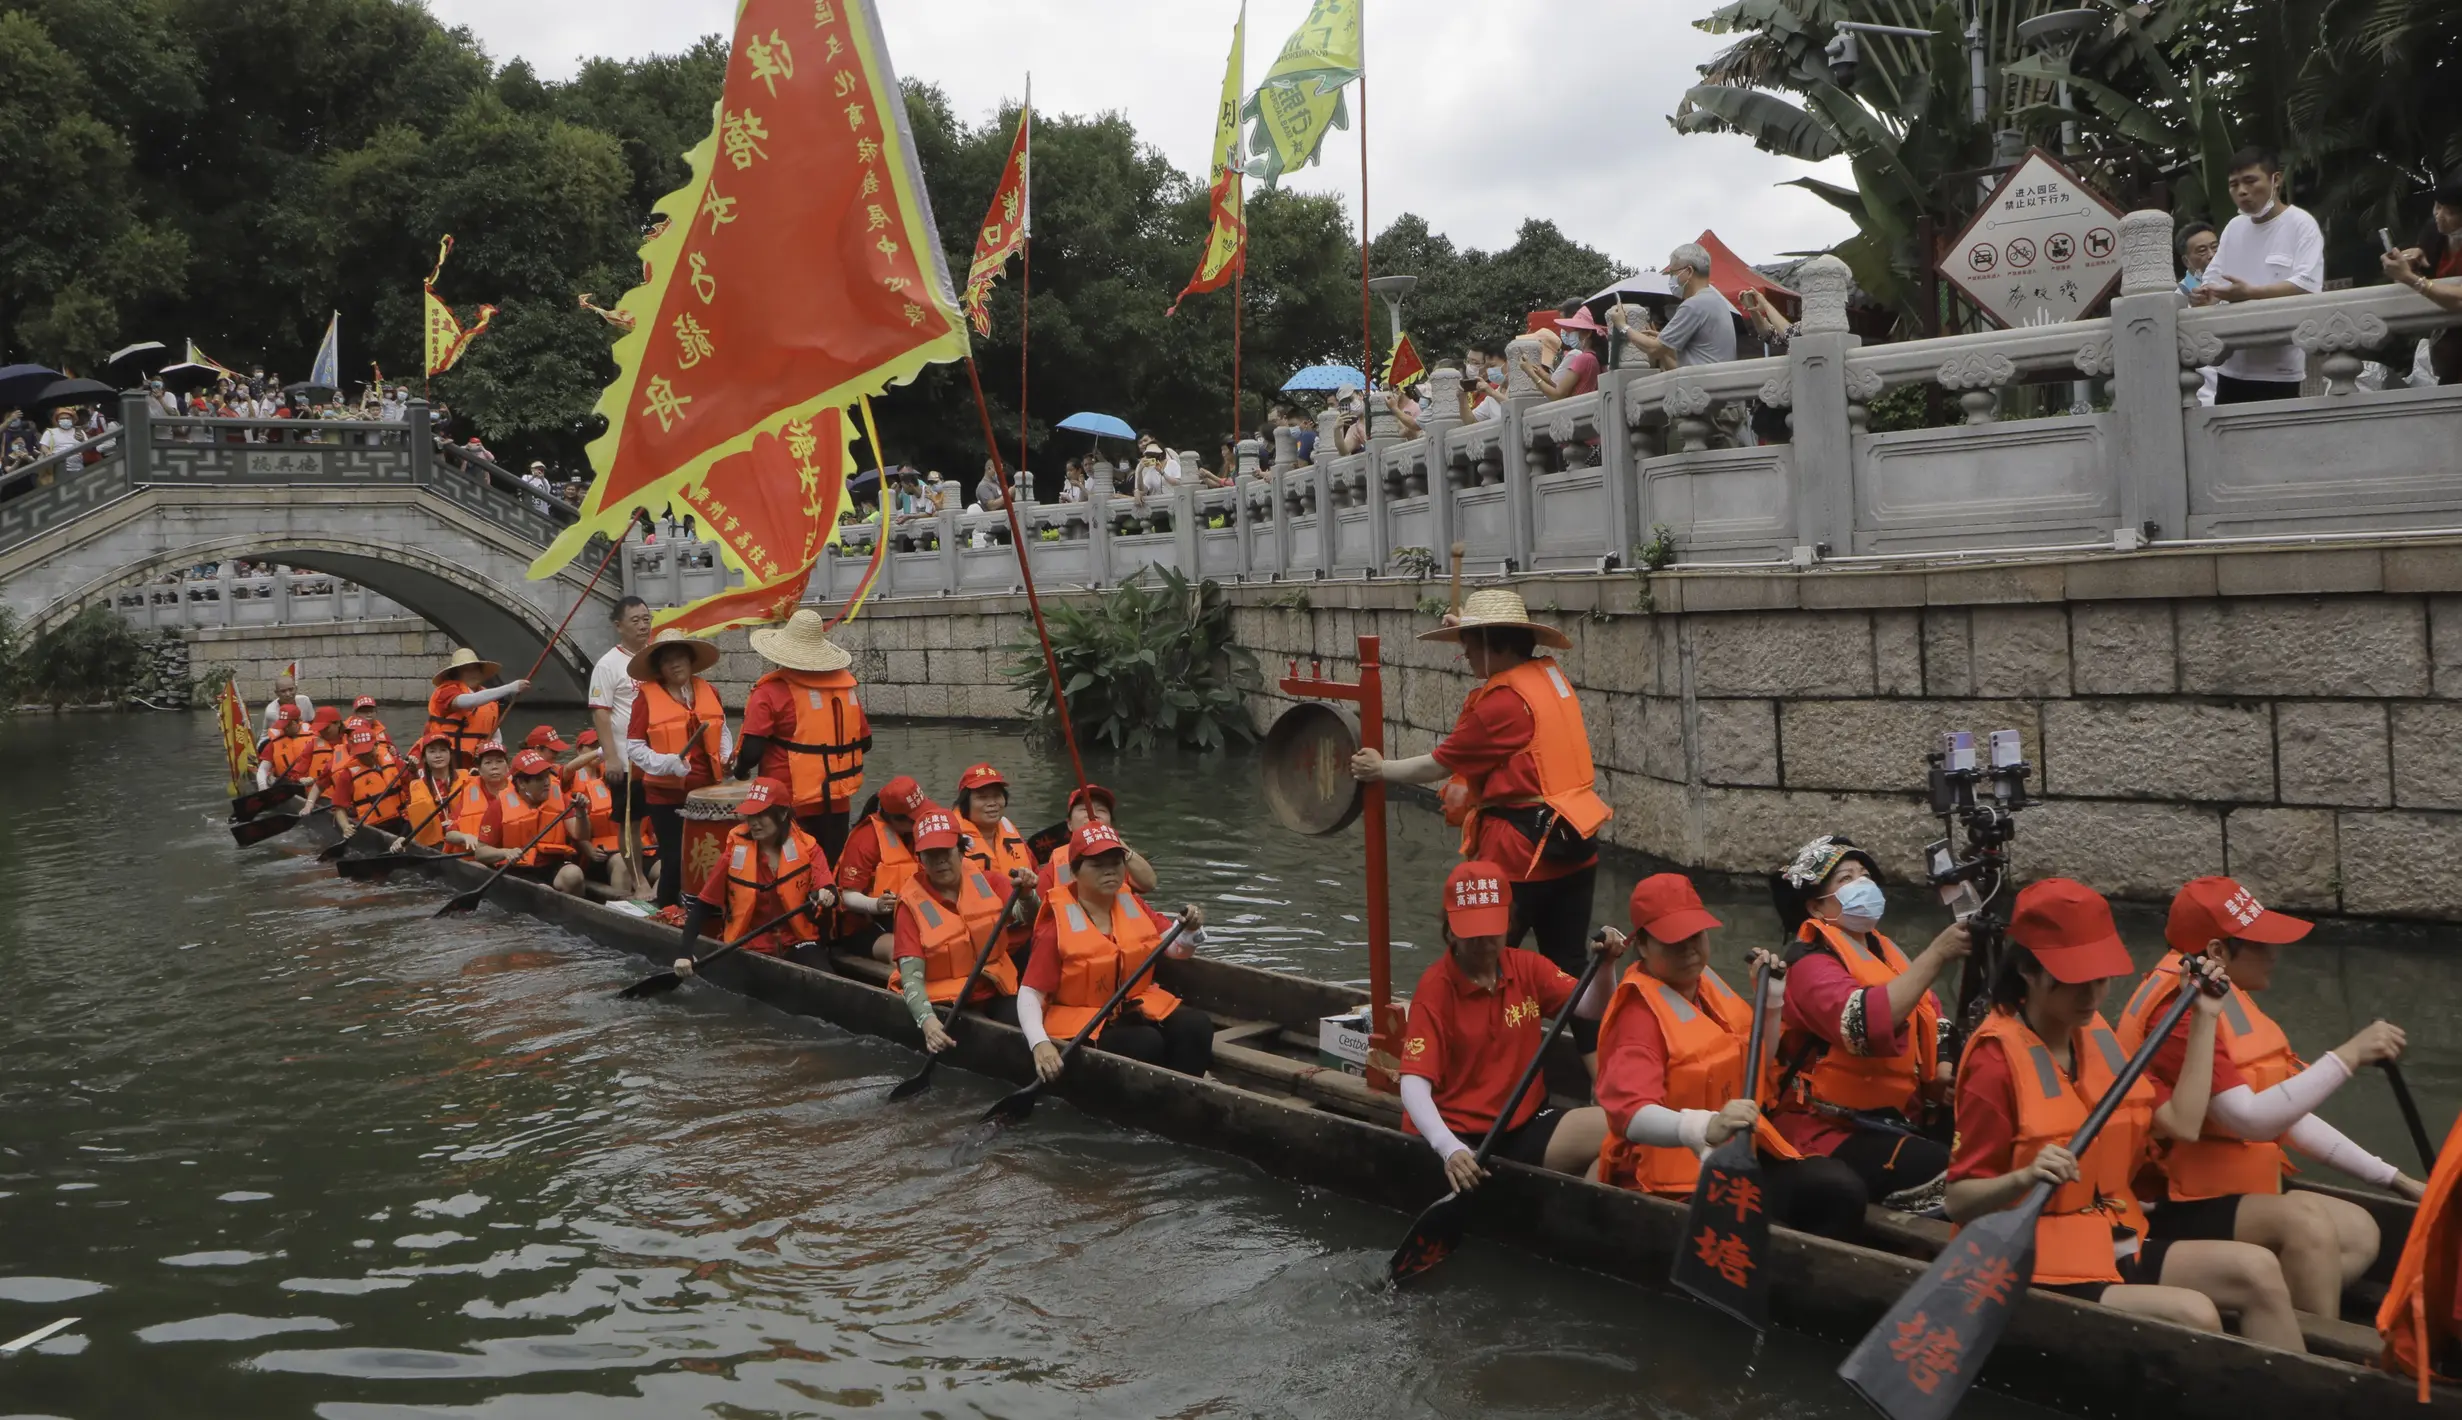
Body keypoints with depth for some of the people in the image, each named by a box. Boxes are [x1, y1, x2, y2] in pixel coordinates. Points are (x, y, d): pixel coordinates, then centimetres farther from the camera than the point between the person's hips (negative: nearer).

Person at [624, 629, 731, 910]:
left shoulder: (708, 692, 8)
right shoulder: (647, 696, -5)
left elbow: (722, 732, 21)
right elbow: (634, 748, -6)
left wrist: (728, 756, 2)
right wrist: (667, 763, -20)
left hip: (708, 791, 4)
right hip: (667, 793, -4)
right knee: (674, 859, 0)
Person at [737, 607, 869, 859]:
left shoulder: (771, 691, -12)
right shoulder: (845, 684, 2)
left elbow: (752, 750, -17)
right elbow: (864, 742, 8)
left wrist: (741, 770, 5)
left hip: (789, 805, -4)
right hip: (837, 802, 4)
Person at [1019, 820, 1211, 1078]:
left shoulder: (1133, 906, 4)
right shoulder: (1058, 926, -13)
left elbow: (1176, 950, 13)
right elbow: (1030, 993, -17)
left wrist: (1189, 929, -11)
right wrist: (1040, 1043, -33)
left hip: (1138, 1006, 6)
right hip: (1082, 1022, -6)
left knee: (1196, 1025, -18)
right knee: (1146, 1043, -31)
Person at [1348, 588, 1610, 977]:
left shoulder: (1503, 700, -15)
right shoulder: (1551, 676, 8)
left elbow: (1439, 765, -9)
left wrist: (1380, 769, 4)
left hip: (1521, 851, -8)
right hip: (1574, 843, 8)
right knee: (1566, 967, 12)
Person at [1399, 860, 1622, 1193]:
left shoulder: (1528, 968, 7)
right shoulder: (1435, 988, -10)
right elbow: (1414, 1083, -18)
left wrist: (1605, 966, -15)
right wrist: (1449, 1148, -35)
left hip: (1525, 1125, 5)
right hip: (1460, 1137, -5)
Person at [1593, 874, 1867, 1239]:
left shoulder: (1706, 984, 10)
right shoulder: (1639, 1012, -14)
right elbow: (1630, 1114, -32)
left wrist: (1771, 997, 14)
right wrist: (1707, 1126, -49)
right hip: (1674, 1173, -8)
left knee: (1842, 1188, -15)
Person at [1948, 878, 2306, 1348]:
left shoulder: (2096, 1036, 9)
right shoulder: (1997, 1059, -17)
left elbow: (2182, 1124, 4)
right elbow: (1960, 1202, -17)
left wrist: (2203, 1020, 7)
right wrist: (2025, 1178, -37)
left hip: (2114, 1246, 8)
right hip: (2041, 1265, -8)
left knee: (2258, 1272, -6)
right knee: (2195, 1315, -23)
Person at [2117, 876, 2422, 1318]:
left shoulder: (2232, 1002, 12)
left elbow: (2288, 1112, 14)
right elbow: (2250, 1119, -28)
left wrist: (2393, 1178, 11)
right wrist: (2347, 1057, -27)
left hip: (2237, 1195, 10)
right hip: (2176, 1210, -10)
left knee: (2358, 1232, -8)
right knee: (2305, 1221, -28)